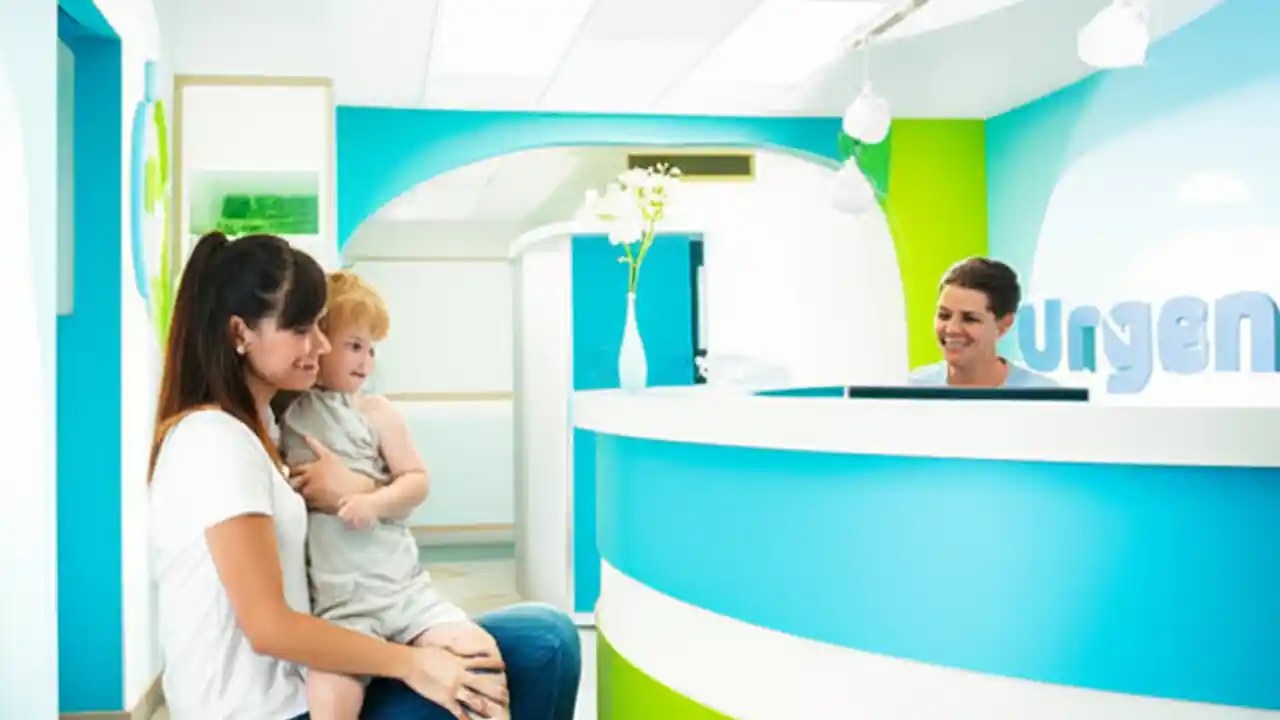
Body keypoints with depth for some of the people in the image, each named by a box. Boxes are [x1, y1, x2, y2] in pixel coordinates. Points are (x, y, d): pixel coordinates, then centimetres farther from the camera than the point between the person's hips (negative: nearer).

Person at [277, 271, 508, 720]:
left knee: (478, 650, -12)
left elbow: (416, 481, 6)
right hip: (334, 600, -2)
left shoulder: (376, 414, 7)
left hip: (402, 583, 3)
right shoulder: (275, 412, 5)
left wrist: (375, 501, -12)